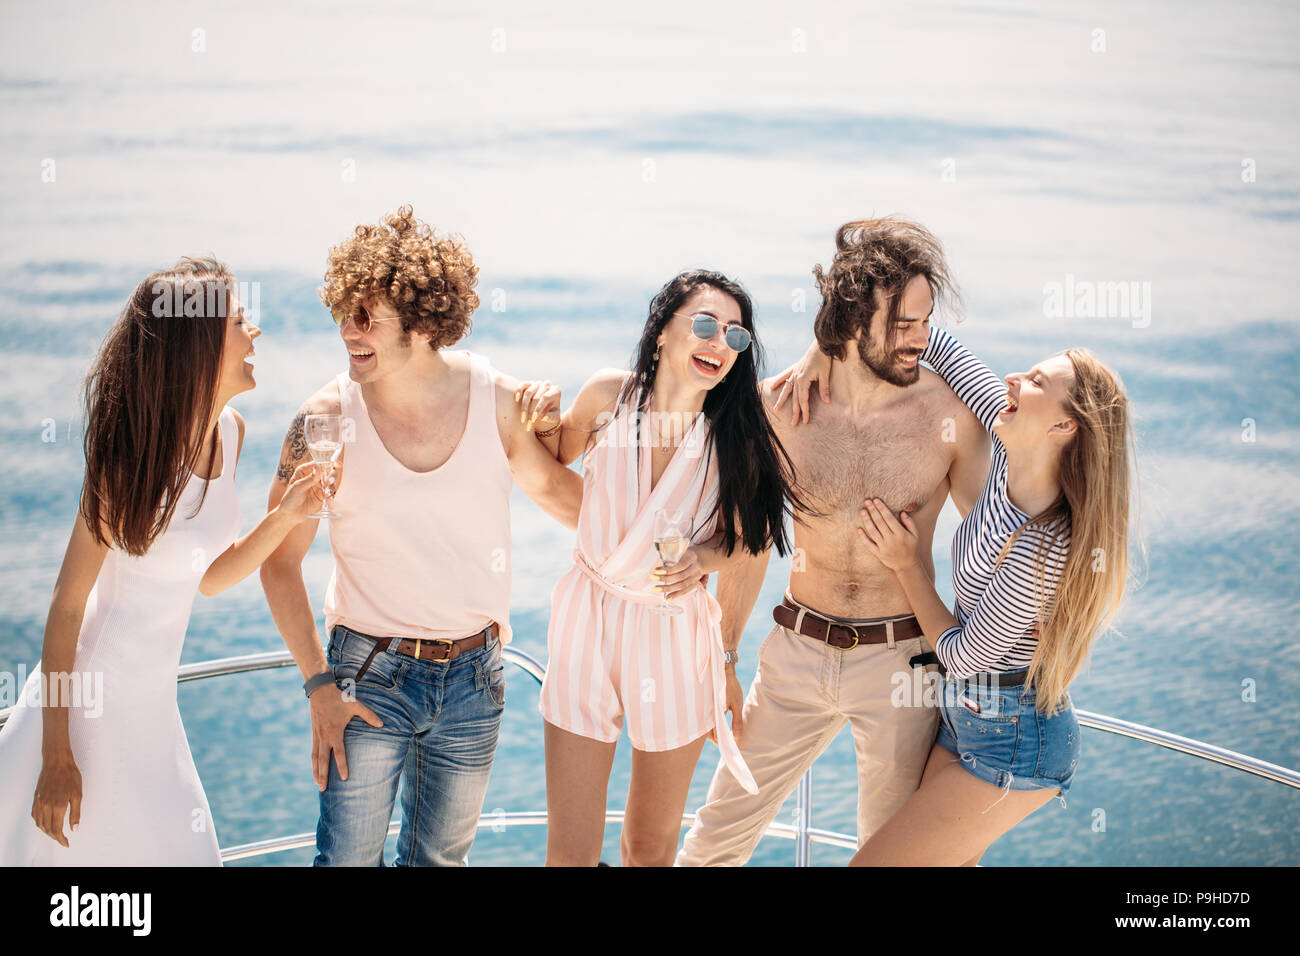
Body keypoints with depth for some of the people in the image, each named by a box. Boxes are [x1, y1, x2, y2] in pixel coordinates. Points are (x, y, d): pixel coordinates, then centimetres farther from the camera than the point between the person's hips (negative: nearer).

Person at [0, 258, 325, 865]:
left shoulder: (229, 432, -2)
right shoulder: (131, 461, -23)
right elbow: (67, 604, -18)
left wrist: (286, 515, -8)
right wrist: (57, 754, -17)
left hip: (154, 706, 7)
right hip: (91, 702, -7)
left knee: (180, 850, 17)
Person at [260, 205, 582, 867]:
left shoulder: (499, 401, -9)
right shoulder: (328, 419, -12)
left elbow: (550, 484, 12)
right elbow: (280, 559, -5)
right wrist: (318, 685, -8)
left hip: (473, 676, 2)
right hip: (370, 671, -2)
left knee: (439, 855, 15)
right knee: (348, 856, 0)